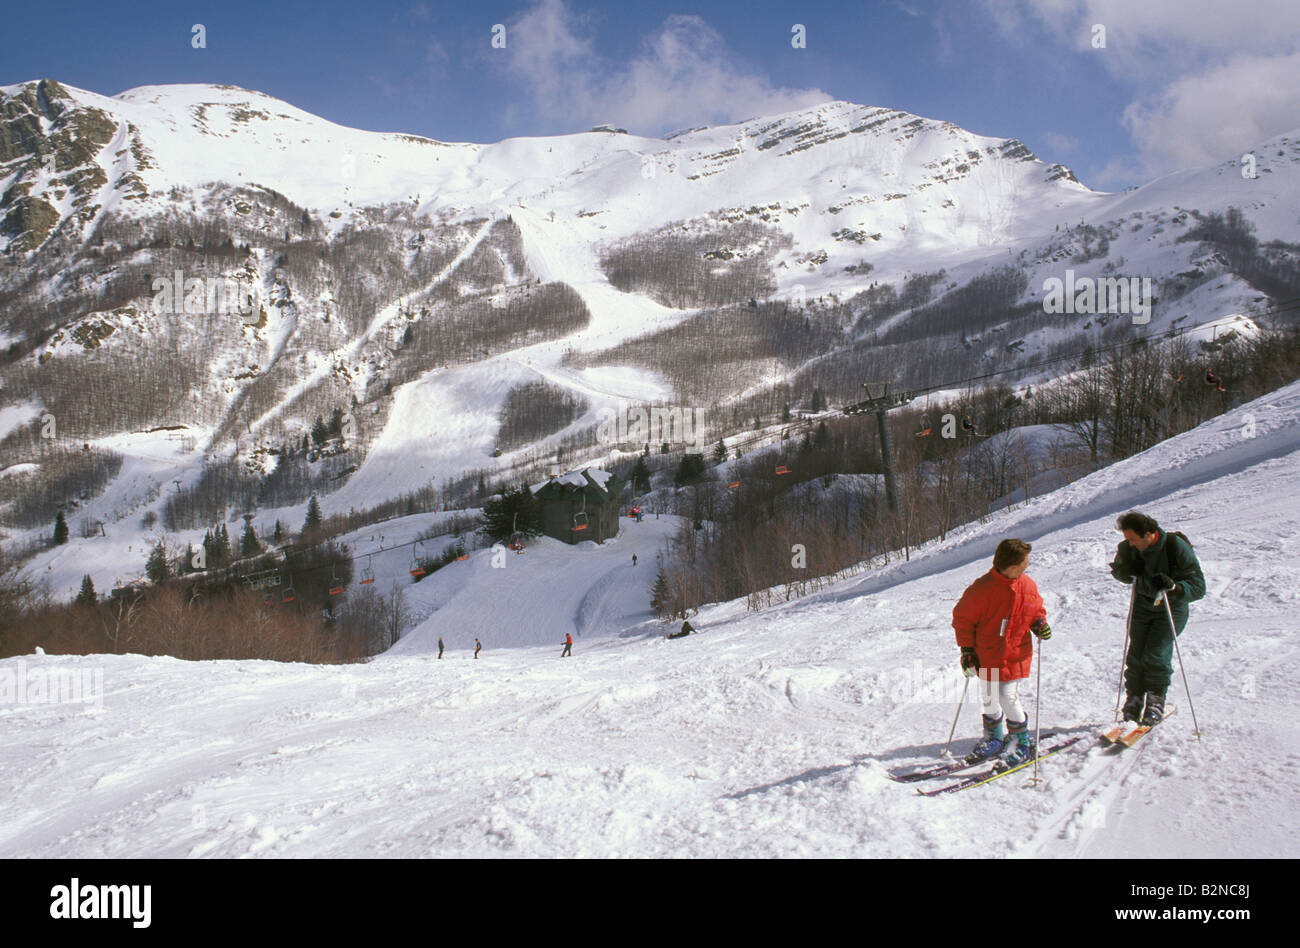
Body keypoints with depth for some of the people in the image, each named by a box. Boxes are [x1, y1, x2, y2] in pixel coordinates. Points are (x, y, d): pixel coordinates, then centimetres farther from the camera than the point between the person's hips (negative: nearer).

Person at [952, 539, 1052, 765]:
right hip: (986, 657, 0)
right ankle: (995, 738, 36)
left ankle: (1022, 742, 8)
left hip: (1016, 656, 1)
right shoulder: (982, 588, -16)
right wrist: (967, 649, -9)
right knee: (988, 700, 13)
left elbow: (1036, 610, 17)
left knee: (1008, 698, -12)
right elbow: (962, 617, -8)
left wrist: (1040, 624, -5)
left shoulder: (1028, 586, -1)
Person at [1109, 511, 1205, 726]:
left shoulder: (1177, 547, -25)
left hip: (1172, 607, -4)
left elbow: (1198, 587, -23)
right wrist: (1128, 570, -16)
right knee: (1136, 654, -2)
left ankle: (1156, 702, 5)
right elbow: (1118, 572, 9)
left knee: (1156, 655, -12)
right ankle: (1134, 700, 11)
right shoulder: (1128, 548, -12)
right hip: (1143, 602, 4)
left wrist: (1174, 586, -42)